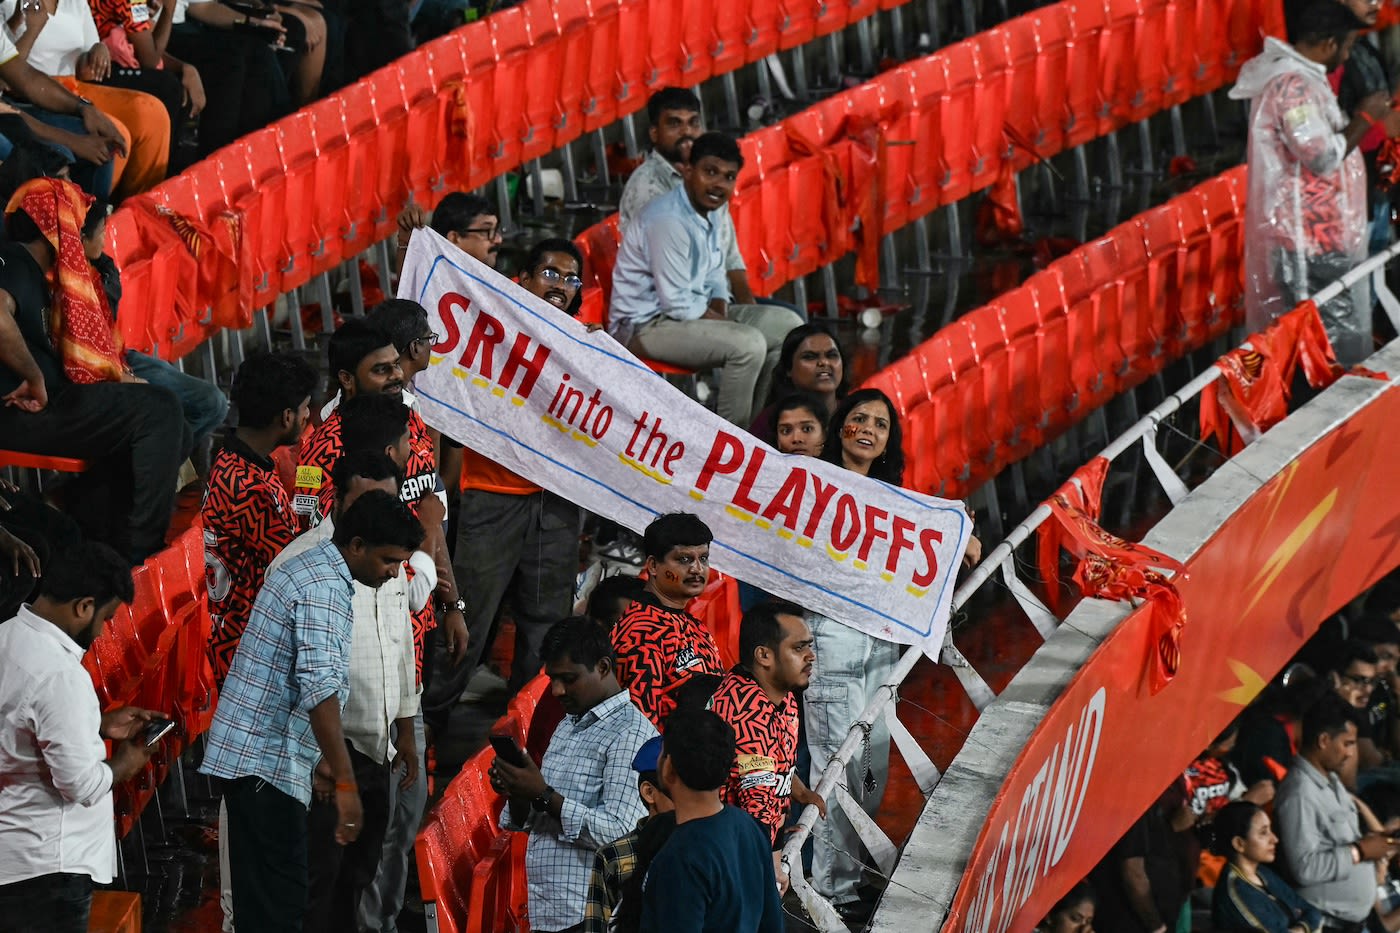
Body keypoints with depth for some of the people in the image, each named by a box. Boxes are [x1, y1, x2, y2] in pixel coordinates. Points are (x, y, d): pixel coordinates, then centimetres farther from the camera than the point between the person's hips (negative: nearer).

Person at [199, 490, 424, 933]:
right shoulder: (326, 589, -17)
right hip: (268, 762, -10)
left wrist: (325, 764, 31)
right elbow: (321, 689, -27)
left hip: (246, 752, 10)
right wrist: (345, 783, -29)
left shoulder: (306, 568, 16)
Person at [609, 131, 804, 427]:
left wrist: (722, 313, -6)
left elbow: (715, 281, 16)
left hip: (690, 313, 11)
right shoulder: (669, 221, -25)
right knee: (748, 343, -28)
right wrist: (727, 324, -13)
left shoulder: (708, 215, 7)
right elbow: (678, 305, -25)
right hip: (646, 326, -11)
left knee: (787, 324, 9)